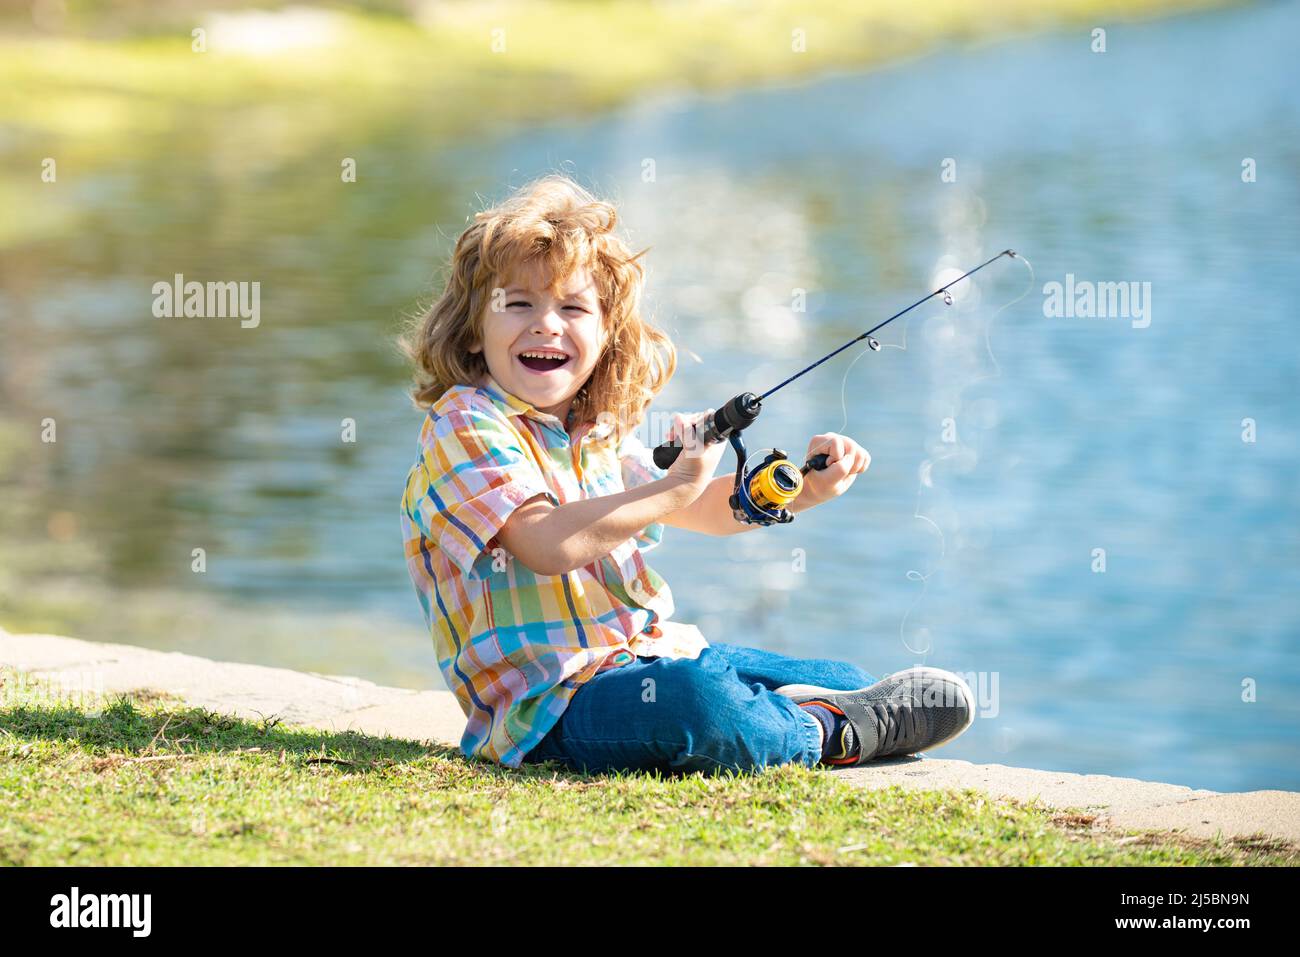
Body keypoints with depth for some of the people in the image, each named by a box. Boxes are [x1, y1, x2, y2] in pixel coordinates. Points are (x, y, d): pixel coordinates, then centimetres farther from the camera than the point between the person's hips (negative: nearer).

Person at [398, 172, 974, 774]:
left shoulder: (597, 431, 15)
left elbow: (710, 510, 22)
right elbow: (547, 544, -27)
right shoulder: (464, 425, -12)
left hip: (648, 654, 9)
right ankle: (836, 733, -13)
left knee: (843, 680, 14)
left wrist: (805, 487, 2)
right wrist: (676, 486, -25)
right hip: (548, 705, -9)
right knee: (698, 701, -36)